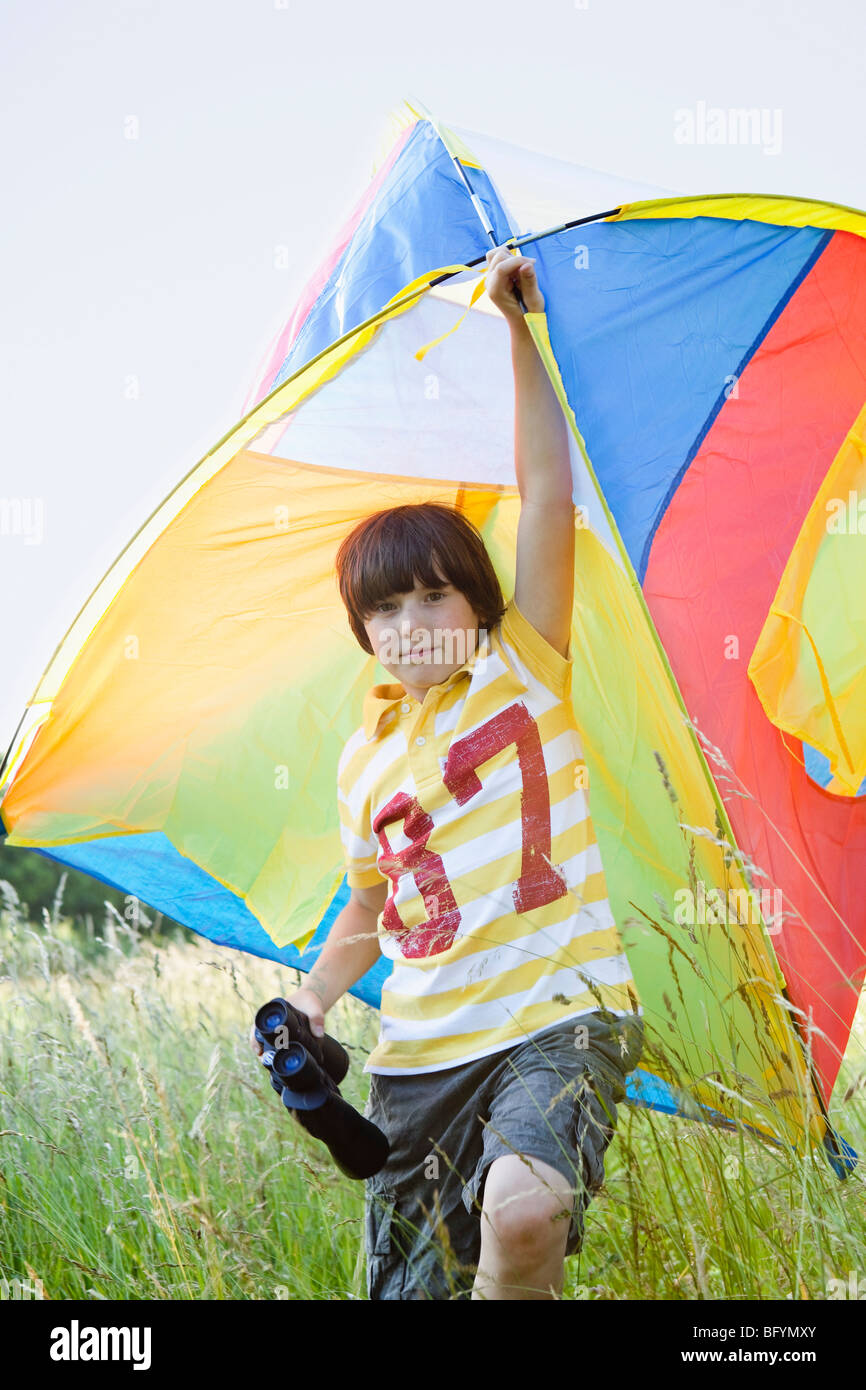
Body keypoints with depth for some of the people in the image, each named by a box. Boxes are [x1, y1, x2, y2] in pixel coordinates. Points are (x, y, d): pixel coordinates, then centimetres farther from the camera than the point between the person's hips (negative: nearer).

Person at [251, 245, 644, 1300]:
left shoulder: (523, 670, 3)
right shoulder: (366, 761, 14)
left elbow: (546, 493, -6)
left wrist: (517, 330, -9)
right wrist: (310, 1002, 7)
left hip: (561, 1015, -4)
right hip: (420, 1054, 5)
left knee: (524, 1210, -32)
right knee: (411, 1285, 2)